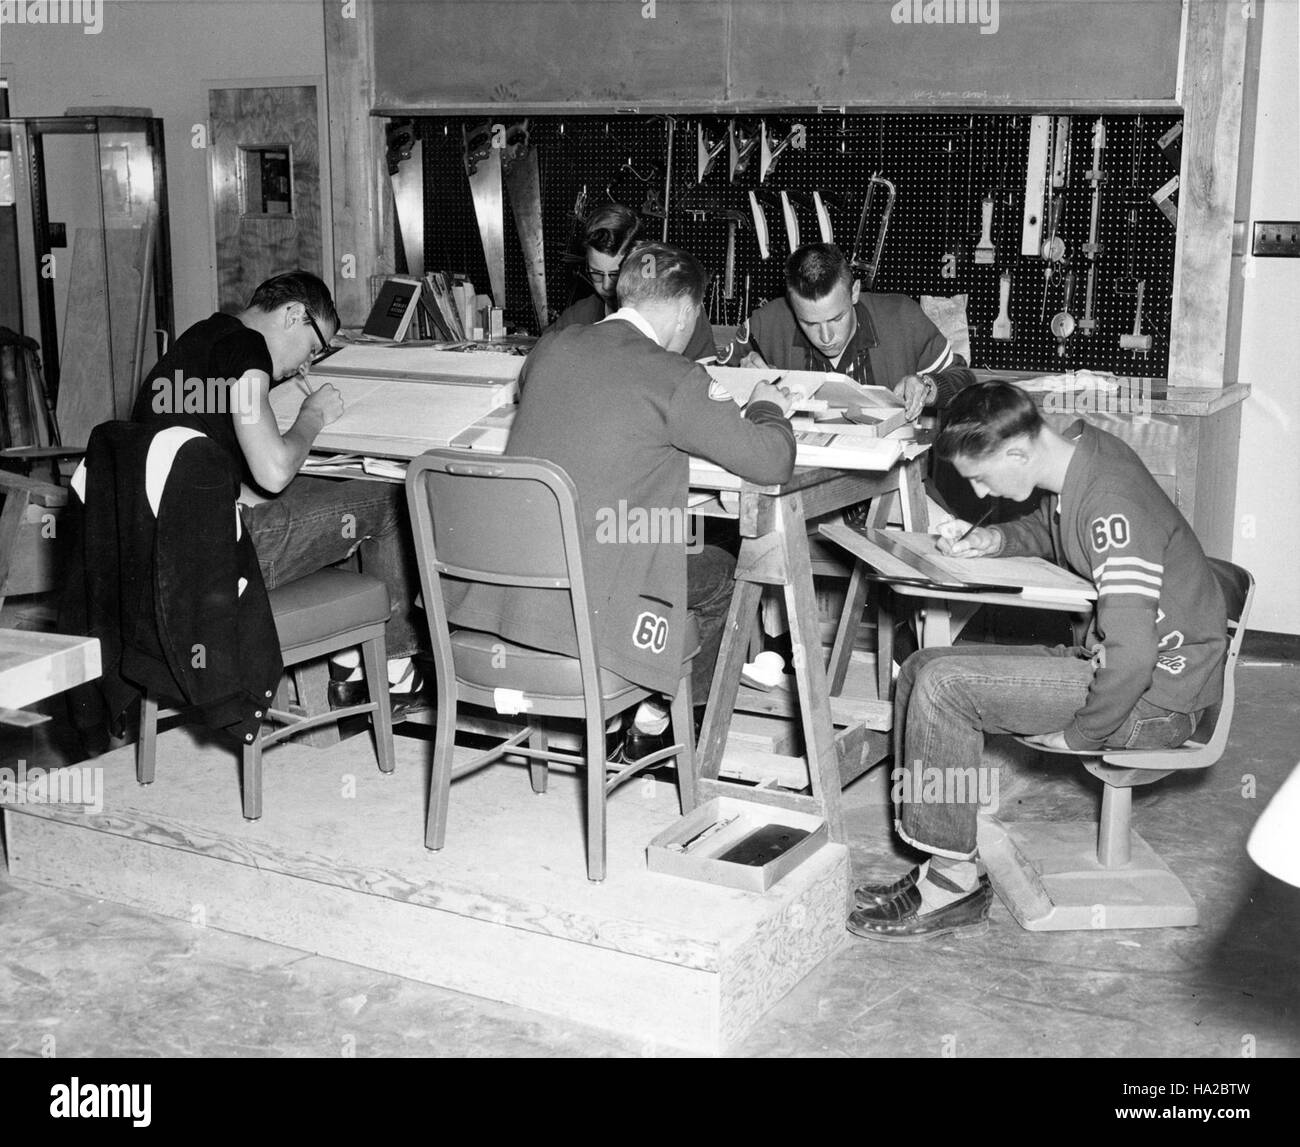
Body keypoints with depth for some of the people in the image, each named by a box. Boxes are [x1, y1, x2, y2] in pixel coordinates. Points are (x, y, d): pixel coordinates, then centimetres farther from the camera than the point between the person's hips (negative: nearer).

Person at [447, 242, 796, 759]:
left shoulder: (550, 348, 6)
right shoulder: (674, 377, -13)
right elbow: (772, 462, -10)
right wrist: (766, 406, 12)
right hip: (584, 608, -7)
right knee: (721, 572, 20)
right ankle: (652, 724, 28)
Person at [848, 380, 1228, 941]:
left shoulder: (1109, 505, -28)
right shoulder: (1077, 448, 1)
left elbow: (1132, 653, -33)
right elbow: (1046, 525, 25)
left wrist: (1078, 735, -19)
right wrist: (991, 539, 4)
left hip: (1155, 696, -10)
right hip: (1102, 658, 10)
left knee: (945, 685, -21)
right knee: (921, 673, 4)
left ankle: (955, 881, -7)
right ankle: (944, 864, 5)